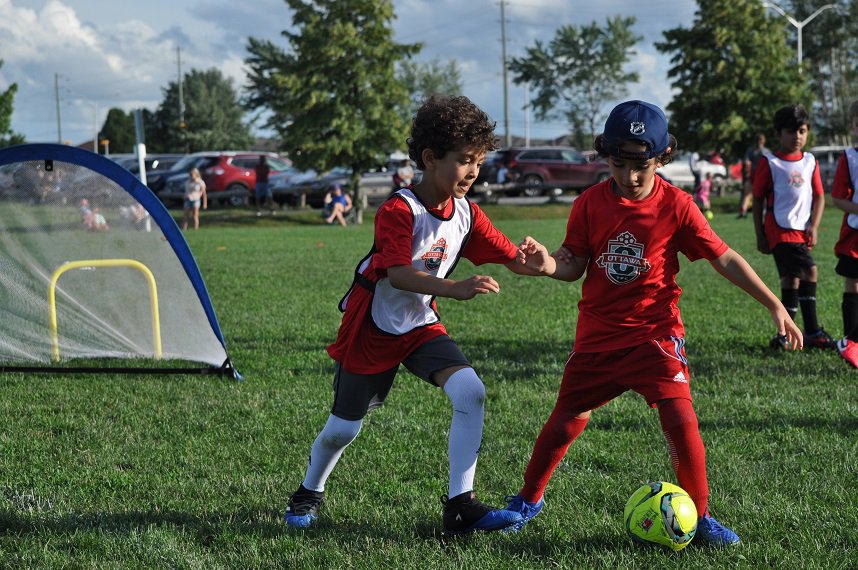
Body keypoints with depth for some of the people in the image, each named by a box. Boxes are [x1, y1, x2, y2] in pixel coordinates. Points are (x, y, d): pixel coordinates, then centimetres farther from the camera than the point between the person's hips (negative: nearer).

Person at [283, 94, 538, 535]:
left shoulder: (466, 214, -5)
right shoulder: (399, 211, -25)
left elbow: (511, 258, -7)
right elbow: (398, 275, -37)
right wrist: (456, 289, -51)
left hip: (421, 325, 5)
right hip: (373, 329, -5)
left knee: (471, 392, -20)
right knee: (344, 427, 8)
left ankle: (460, 505, -15)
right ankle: (309, 494, 39)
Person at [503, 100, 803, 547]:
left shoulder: (675, 205, -9)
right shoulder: (590, 204, -4)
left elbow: (724, 259, -5)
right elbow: (574, 264, 0)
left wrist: (774, 305, -7)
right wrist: (548, 264, -24)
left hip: (654, 334, -2)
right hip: (598, 337, 2)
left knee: (680, 419, -15)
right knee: (566, 421, 9)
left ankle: (699, 517, 2)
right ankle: (528, 499, 32)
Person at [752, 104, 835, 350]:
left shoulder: (810, 162, 9)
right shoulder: (769, 163, -4)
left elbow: (819, 196, 12)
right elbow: (758, 200, -1)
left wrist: (813, 226, -2)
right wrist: (760, 235, -4)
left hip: (801, 231, 5)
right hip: (780, 230, -5)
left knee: (792, 278, 10)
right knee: (809, 270, -17)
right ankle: (812, 332, -10)